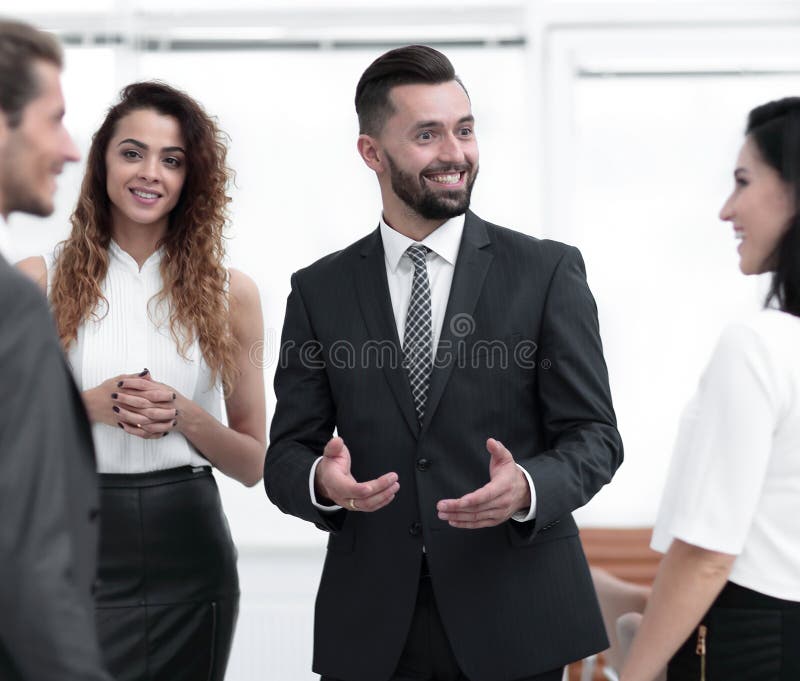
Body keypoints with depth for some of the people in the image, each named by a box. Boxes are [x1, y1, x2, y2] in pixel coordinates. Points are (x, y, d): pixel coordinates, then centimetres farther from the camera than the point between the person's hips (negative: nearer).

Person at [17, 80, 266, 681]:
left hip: (188, 557, 2)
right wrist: (90, 405, -14)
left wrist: (184, 416, -11)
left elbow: (253, 463, 6)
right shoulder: (39, 281, 1)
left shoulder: (229, 293, 4)